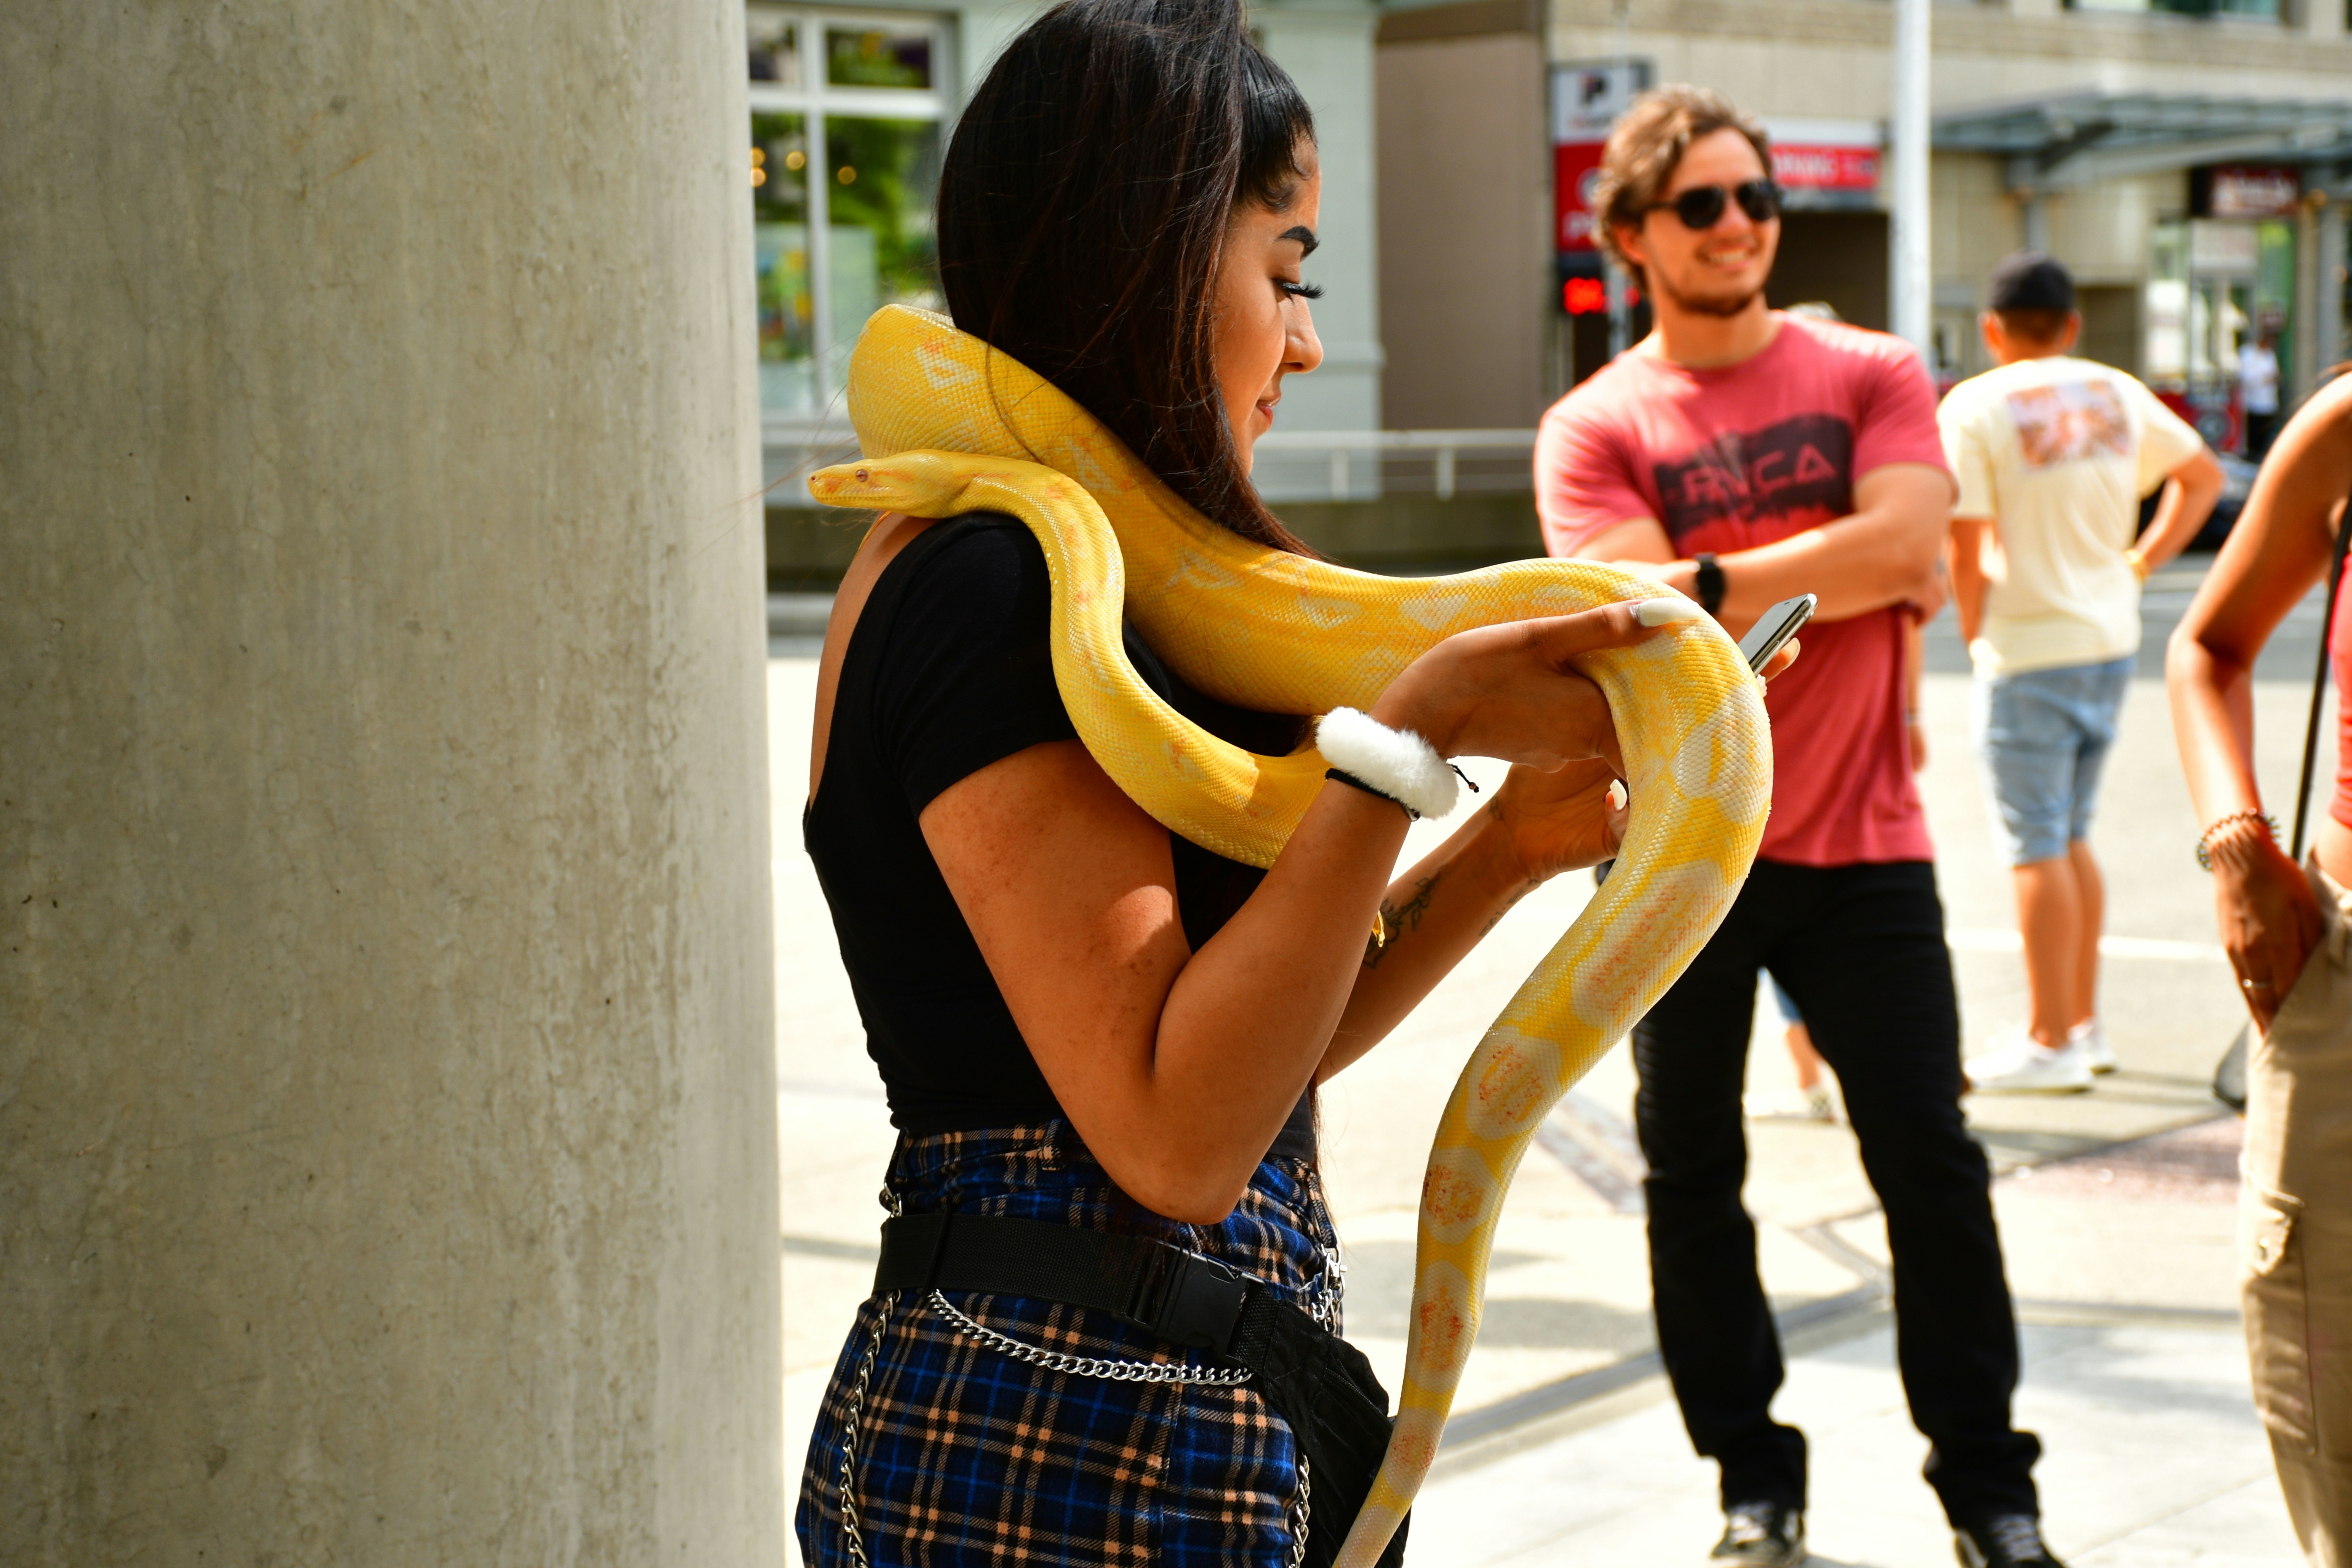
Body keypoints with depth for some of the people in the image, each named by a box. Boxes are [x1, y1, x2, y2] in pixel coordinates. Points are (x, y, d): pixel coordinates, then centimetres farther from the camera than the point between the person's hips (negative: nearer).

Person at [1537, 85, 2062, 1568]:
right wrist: (1842, 578, -14)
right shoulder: (1595, 430, -1)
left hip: (1862, 841, 0)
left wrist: (1717, 578, -14)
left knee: (1931, 1163, 3)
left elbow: (1908, 539, -14)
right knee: (1693, 1178, 7)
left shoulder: (1871, 376, 3)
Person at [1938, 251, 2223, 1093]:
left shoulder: (1974, 407, -11)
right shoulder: (2118, 394, 7)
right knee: (2072, 837, 17)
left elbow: (1964, 549, -14)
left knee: (2037, 847, -1)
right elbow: (2204, 475, 18)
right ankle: (2084, 1023, 23)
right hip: (2112, 643, 6)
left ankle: (2050, 1042, 3)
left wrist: (1975, 636, 0)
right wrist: (2140, 564, 16)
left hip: (2029, 650, -6)